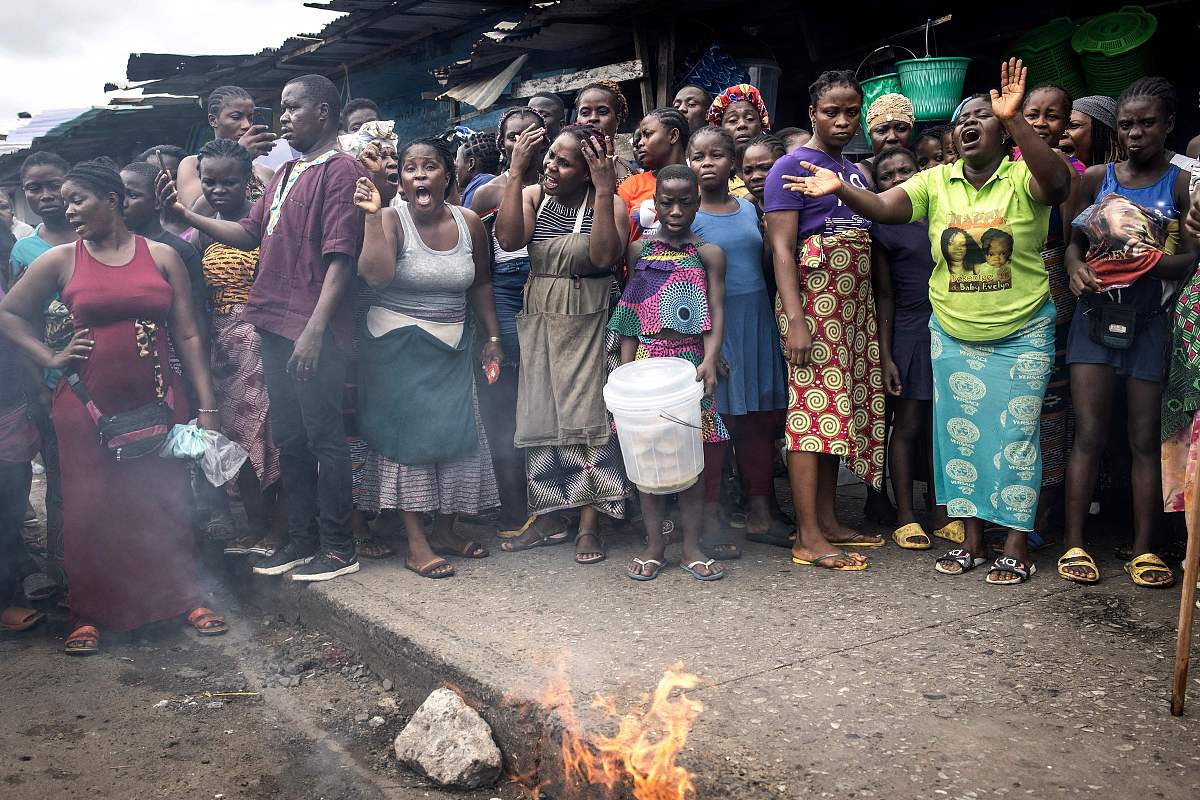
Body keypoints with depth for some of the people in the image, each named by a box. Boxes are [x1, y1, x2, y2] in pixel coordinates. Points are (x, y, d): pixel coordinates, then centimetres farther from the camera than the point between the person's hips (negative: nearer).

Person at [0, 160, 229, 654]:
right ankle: (89, 615, 16)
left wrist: (206, 406, -2)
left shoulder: (162, 256, 3)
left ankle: (186, 598, 18)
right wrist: (50, 359, 1)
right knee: (91, 509, 3)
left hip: (157, 404, 0)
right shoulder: (59, 261, 4)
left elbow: (187, 336, 2)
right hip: (88, 406, 0)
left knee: (165, 503, 5)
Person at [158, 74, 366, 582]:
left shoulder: (340, 170, -8)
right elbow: (249, 234, 18)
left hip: (314, 330, -9)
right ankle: (300, 540, 25)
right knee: (289, 438, 14)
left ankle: (338, 548, 9)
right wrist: (185, 214, 7)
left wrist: (315, 330, -21)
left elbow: (340, 256, -15)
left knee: (323, 436, -2)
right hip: (275, 325, 9)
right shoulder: (286, 174, 20)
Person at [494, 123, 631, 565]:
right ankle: (549, 515, 18)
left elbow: (604, 256, -24)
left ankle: (589, 524, 5)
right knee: (540, 416, 6)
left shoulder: (610, 204, -7)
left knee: (589, 418, -3)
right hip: (539, 322, 4)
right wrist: (515, 172, -17)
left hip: (589, 325, -3)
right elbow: (507, 238, -17)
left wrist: (604, 191, -27)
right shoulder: (533, 196, 2)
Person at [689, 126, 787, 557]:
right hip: (712, 326, -5)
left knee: (761, 420, 8)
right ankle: (709, 518, 7)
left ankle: (760, 511, 19)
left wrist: (778, 319, 11)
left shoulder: (750, 209, 11)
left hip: (757, 323, 5)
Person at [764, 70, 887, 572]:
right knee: (813, 405, -10)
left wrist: (875, 316, 18)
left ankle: (828, 520, 16)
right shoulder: (794, 166, -4)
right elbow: (782, 247, -12)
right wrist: (794, 318, -21)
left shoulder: (855, 173, 19)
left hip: (853, 304, 8)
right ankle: (808, 537, -9)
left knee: (837, 407, 8)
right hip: (812, 299, -8)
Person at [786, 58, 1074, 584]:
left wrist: (1014, 120, -44)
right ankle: (971, 538, 23)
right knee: (959, 434, 9)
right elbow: (883, 208, -15)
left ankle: (1017, 546, 13)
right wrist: (840, 189, -35)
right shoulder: (937, 181, -2)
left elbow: (1058, 184, -33)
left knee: (1015, 436, 2)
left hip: (1022, 334, -3)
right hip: (953, 334, 4)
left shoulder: (1024, 176, -11)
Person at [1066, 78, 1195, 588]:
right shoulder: (1095, 178, 7)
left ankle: (1143, 549, 13)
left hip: (1153, 320, -1)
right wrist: (1076, 268, -16)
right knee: (1089, 434, -2)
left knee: (1146, 438, 5)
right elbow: (1072, 237, 6)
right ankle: (1074, 543, 3)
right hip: (1096, 313, 1)